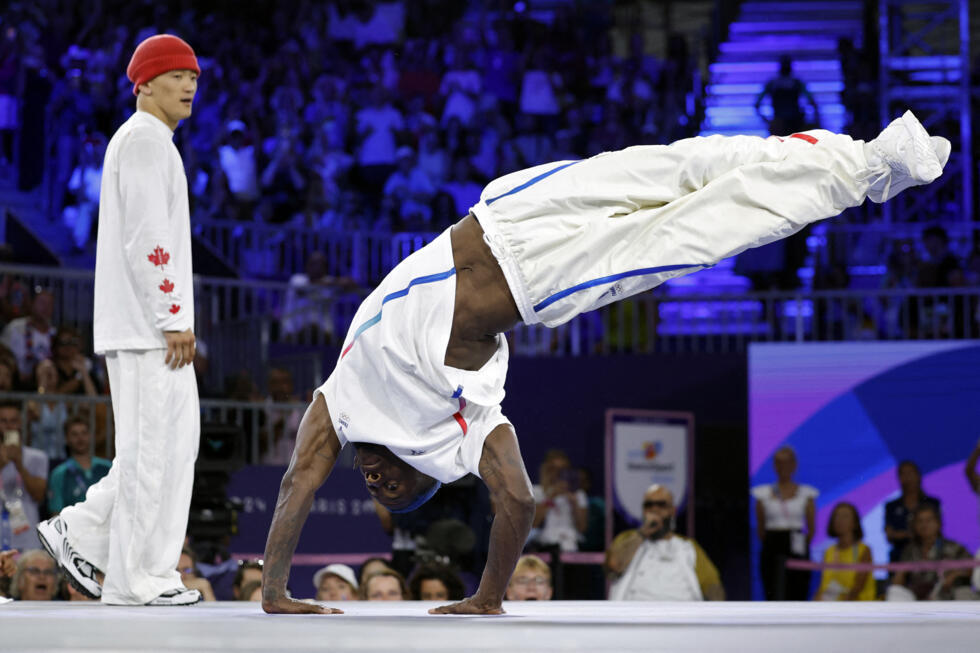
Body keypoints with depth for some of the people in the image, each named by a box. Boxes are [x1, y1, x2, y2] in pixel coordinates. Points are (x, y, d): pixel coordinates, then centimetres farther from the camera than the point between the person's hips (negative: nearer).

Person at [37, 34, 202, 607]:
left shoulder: (148, 143, 24)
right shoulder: (145, 139, -9)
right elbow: (147, 239, -19)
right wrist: (174, 318, -20)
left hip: (151, 325, 10)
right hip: (149, 324, -10)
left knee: (173, 440, 11)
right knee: (152, 444, -8)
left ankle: (79, 534, 14)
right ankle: (138, 580, -4)